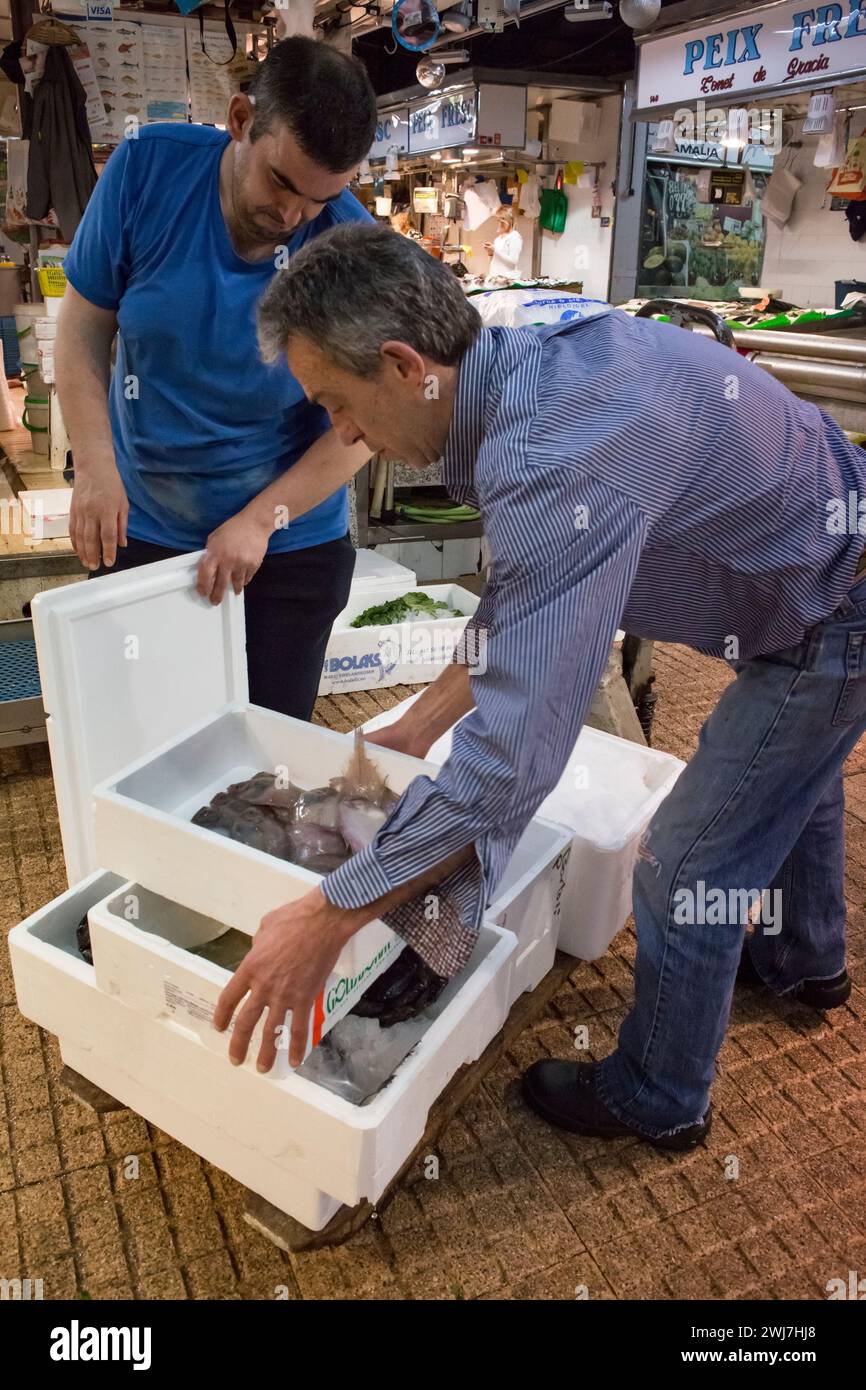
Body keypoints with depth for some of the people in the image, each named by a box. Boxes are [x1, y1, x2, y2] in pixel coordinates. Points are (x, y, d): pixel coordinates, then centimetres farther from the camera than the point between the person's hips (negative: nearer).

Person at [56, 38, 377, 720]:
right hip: (139, 530, 2)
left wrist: (261, 520, -19)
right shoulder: (148, 169, -12)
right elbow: (84, 327, -4)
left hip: (291, 547, -1)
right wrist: (95, 464, -16)